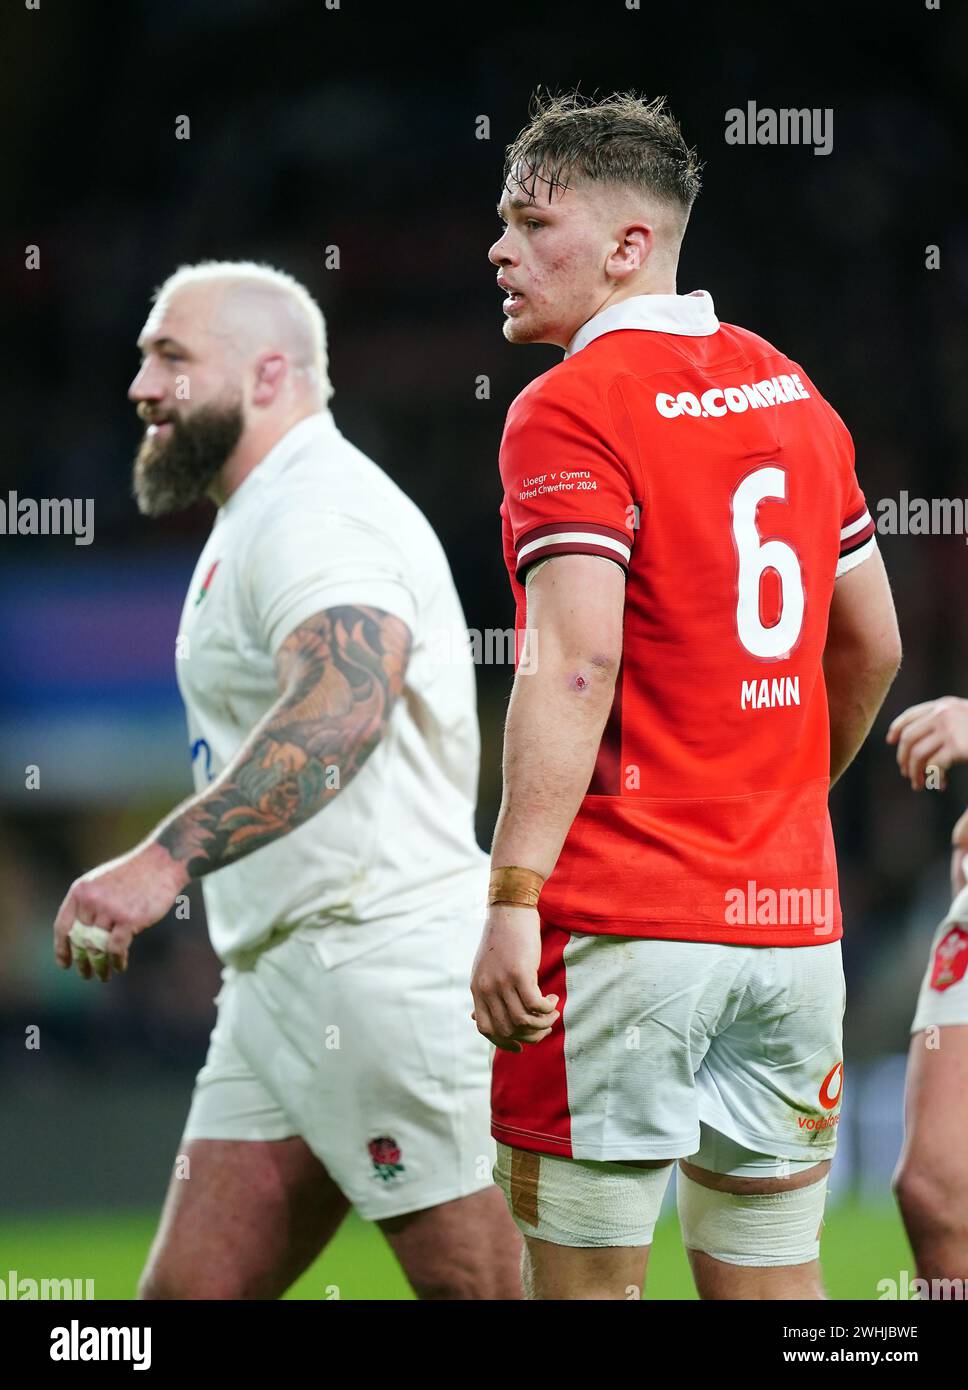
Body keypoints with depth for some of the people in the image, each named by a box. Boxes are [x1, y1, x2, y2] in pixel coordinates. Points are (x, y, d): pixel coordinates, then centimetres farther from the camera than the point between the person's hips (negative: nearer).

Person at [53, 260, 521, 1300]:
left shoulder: (315, 512, -14)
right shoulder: (263, 518, 22)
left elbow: (343, 705, -33)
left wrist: (168, 859, -44)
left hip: (384, 969, -11)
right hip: (278, 981, 11)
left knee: (485, 1287, -8)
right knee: (189, 1292, 4)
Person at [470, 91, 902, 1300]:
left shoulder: (570, 410, -9)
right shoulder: (791, 394, 13)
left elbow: (577, 662, -20)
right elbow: (873, 644, 20)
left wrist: (513, 895, -24)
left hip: (625, 926, -7)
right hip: (792, 916, 7)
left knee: (584, 1279, 0)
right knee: (770, 1282, 10)